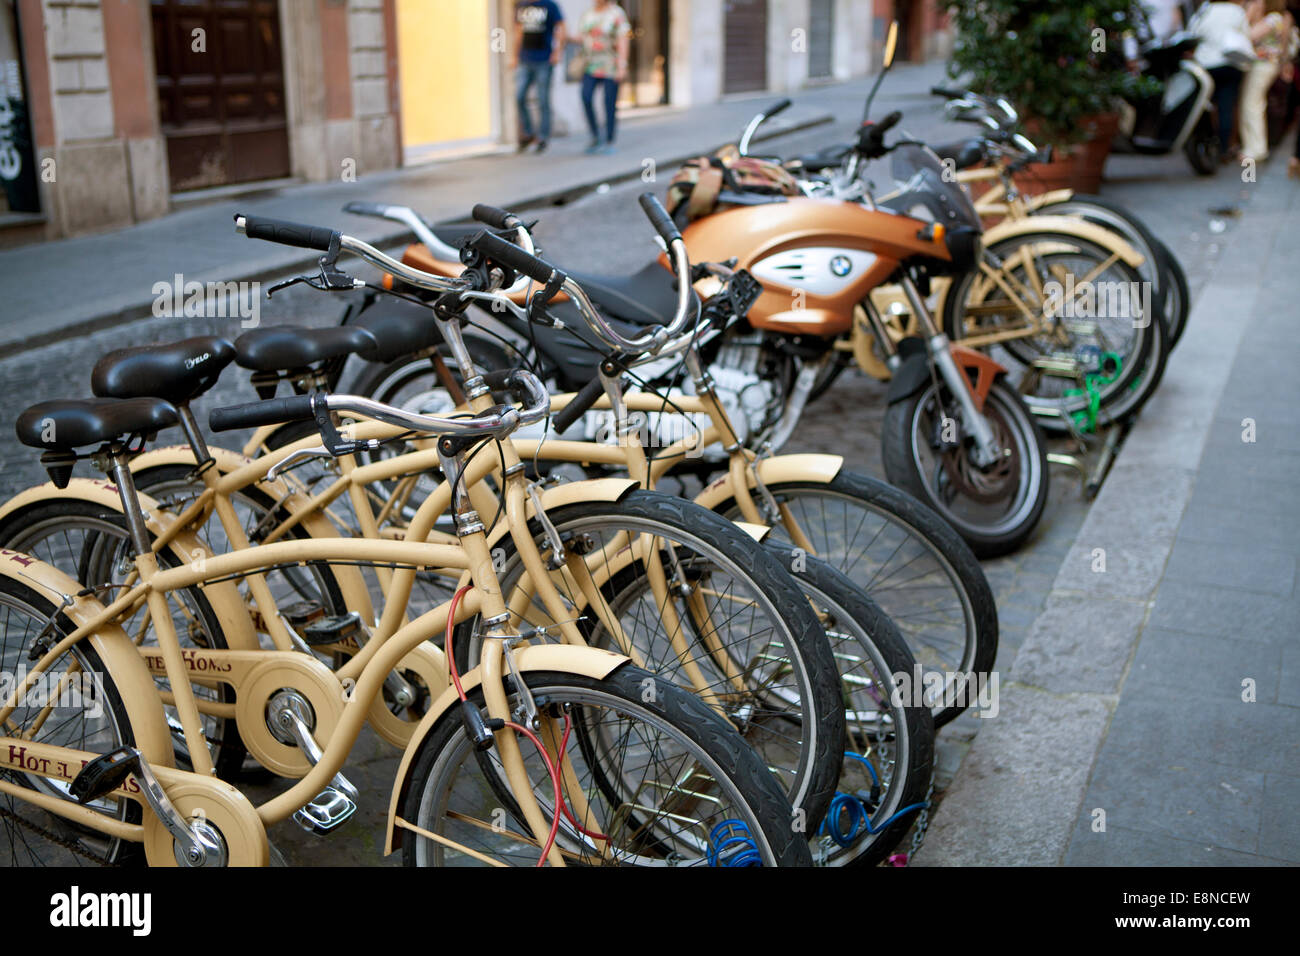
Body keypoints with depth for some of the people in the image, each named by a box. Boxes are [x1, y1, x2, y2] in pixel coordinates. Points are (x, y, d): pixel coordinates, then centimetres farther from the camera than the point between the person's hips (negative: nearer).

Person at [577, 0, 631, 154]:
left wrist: (622, 66, -17)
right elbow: (580, 37, 16)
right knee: (586, 97, -15)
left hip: (611, 66, -4)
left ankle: (609, 142, 10)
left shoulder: (616, 13, -5)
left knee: (610, 104, -2)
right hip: (591, 65, 4)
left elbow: (623, 41, -10)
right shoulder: (587, 14, 10)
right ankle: (596, 137, -3)